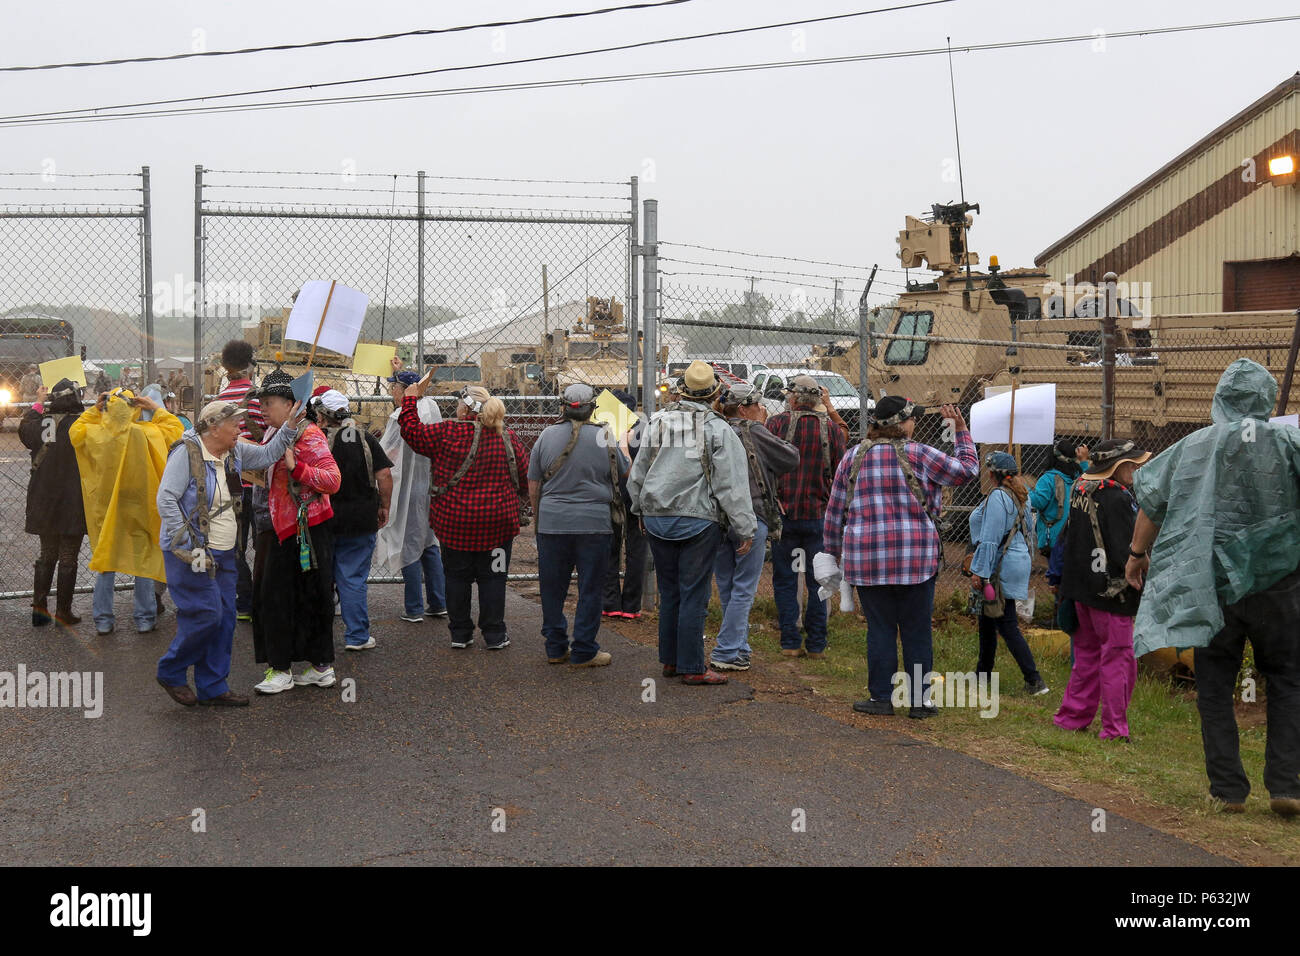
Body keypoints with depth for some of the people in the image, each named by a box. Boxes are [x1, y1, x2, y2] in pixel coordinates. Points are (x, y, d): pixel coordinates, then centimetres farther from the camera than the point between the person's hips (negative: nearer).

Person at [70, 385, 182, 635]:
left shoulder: (93, 434, -11)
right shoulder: (145, 434, -19)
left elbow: (75, 431, 12)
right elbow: (174, 428, -5)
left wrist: (94, 409, 9)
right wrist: (156, 408, 1)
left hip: (104, 509, 2)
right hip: (138, 508, -2)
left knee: (105, 561, 13)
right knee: (144, 560, 10)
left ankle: (103, 620, 17)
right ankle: (145, 618, 15)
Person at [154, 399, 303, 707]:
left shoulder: (234, 451, 7)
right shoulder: (187, 453, -15)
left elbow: (267, 454, 18)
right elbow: (166, 501, -19)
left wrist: (290, 426, 4)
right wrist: (191, 547, -20)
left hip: (224, 553, 8)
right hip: (192, 553, -8)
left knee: (225, 619, 8)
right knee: (206, 614, -9)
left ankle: (212, 688, 18)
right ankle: (171, 672, 13)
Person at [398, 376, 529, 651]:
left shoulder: (447, 433, -11)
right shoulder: (507, 438, -2)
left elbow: (411, 431, -2)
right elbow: (525, 477, 5)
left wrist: (410, 400, 11)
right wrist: (513, 497, 24)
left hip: (455, 521, -1)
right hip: (498, 523, 1)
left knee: (457, 577, 12)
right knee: (492, 577, 9)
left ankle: (460, 633, 18)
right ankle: (495, 635, 12)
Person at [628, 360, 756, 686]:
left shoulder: (657, 422, 7)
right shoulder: (718, 429, -7)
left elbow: (637, 474, 15)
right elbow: (731, 485, -9)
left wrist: (641, 510, 29)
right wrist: (745, 528, -5)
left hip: (657, 519, 5)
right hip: (699, 521, -5)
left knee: (668, 593, 14)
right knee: (694, 595, -1)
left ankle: (670, 660, 22)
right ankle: (691, 667, 3)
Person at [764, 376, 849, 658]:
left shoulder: (777, 422, -6)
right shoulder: (831, 427, -3)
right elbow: (840, 470, 4)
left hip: (783, 513, -1)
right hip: (818, 514, 1)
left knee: (785, 580, 8)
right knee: (818, 581, 10)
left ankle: (790, 643, 8)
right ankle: (816, 644, 11)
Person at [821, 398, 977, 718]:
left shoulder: (853, 458, 6)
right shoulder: (917, 455, -4)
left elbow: (834, 511, 9)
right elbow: (967, 469, 5)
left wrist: (834, 553, 18)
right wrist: (961, 431, 17)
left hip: (867, 558, 2)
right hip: (916, 558, -2)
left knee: (880, 629, 9)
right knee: (917, 631, 7)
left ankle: (881, 698, 11)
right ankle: (920, 700, 12)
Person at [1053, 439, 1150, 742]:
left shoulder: (1080, 491, 8)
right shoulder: (1117, 498, -18)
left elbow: (1069, 538, 15)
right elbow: (1125, 552, -20)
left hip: (1082, 589, 9)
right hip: (1111, 591, -9)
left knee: (1088, 652, 18)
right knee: (1118, 657, 0)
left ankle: (1072, 717, 24)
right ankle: (1114, 728, 3)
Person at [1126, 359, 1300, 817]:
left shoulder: (1193, 446, 3)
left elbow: (1153, 503, 7)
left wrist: (1137, 553, 18)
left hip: (1213, 585, 1)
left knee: (1215, 685, 10)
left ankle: (1228, 789, 9)